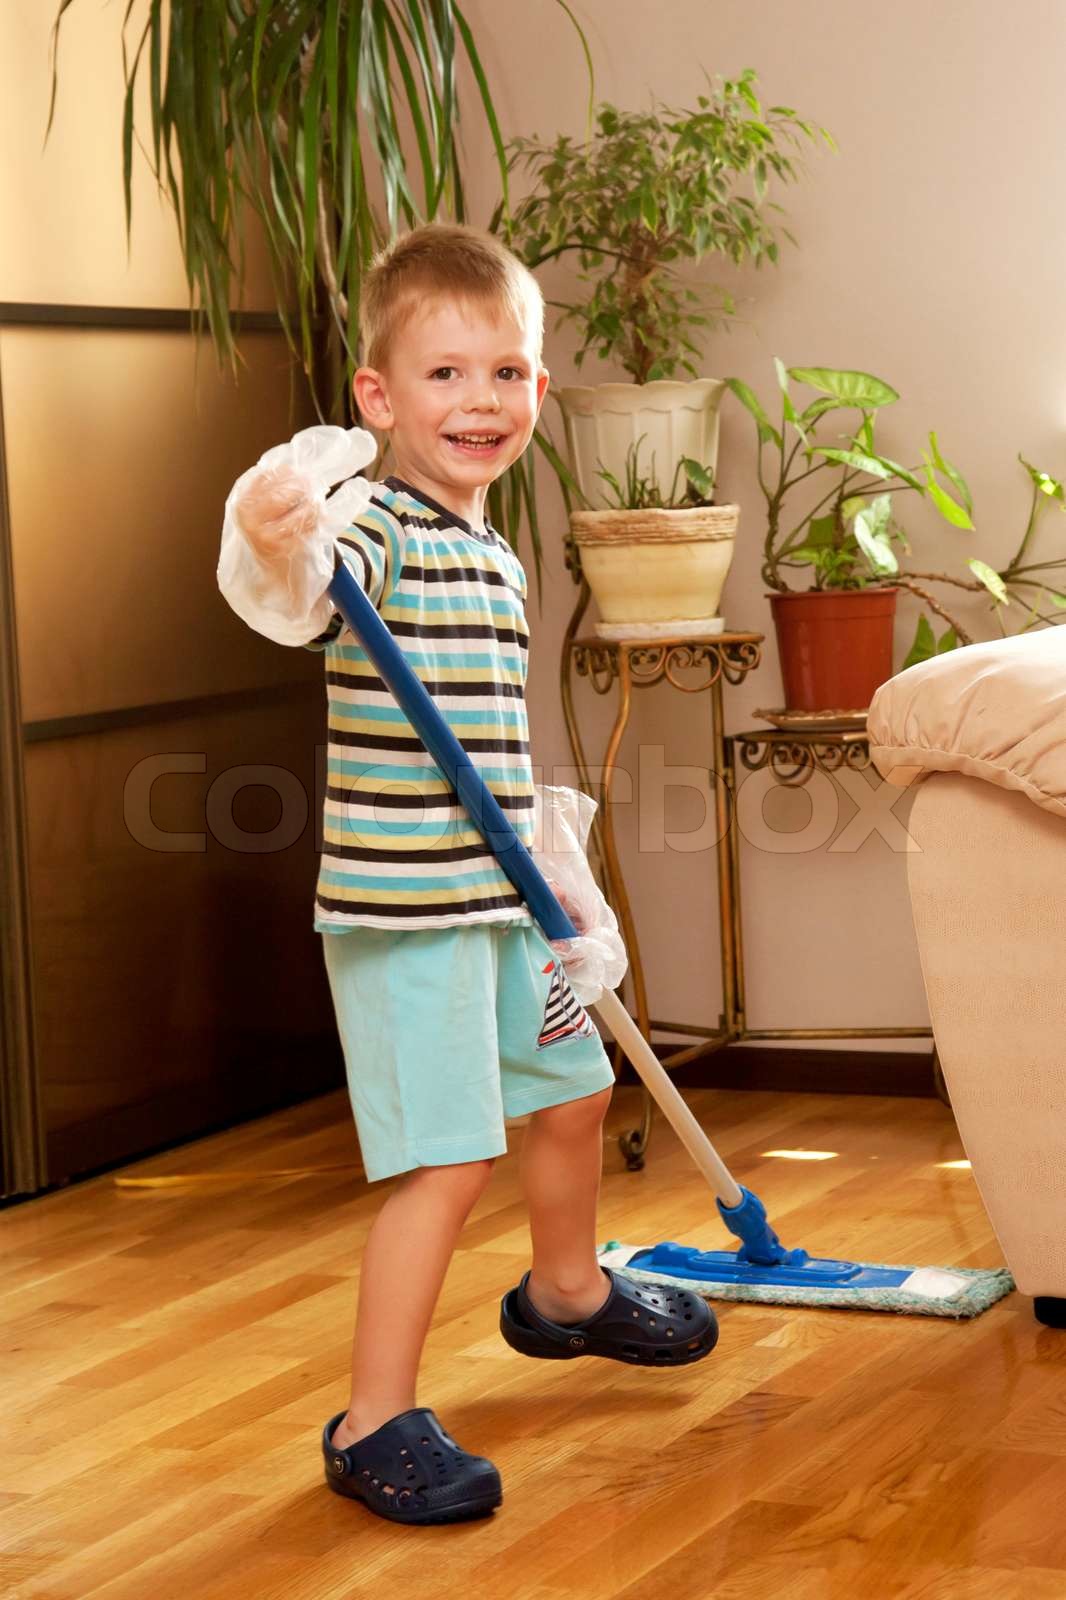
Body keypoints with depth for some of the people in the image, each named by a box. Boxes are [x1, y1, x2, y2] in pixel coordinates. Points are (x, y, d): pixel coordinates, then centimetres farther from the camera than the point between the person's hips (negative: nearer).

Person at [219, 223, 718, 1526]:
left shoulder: (494, 557, 12)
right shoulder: (377, 527, -15)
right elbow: (305, 610, -38)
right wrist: (276, 561, -60)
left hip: (498, 899, 9)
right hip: (403, 910, -9)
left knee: (571, 1092, 25)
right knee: (447, 1162, -12)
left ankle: (566, 1294, 50)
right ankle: (373, 1424, -2)